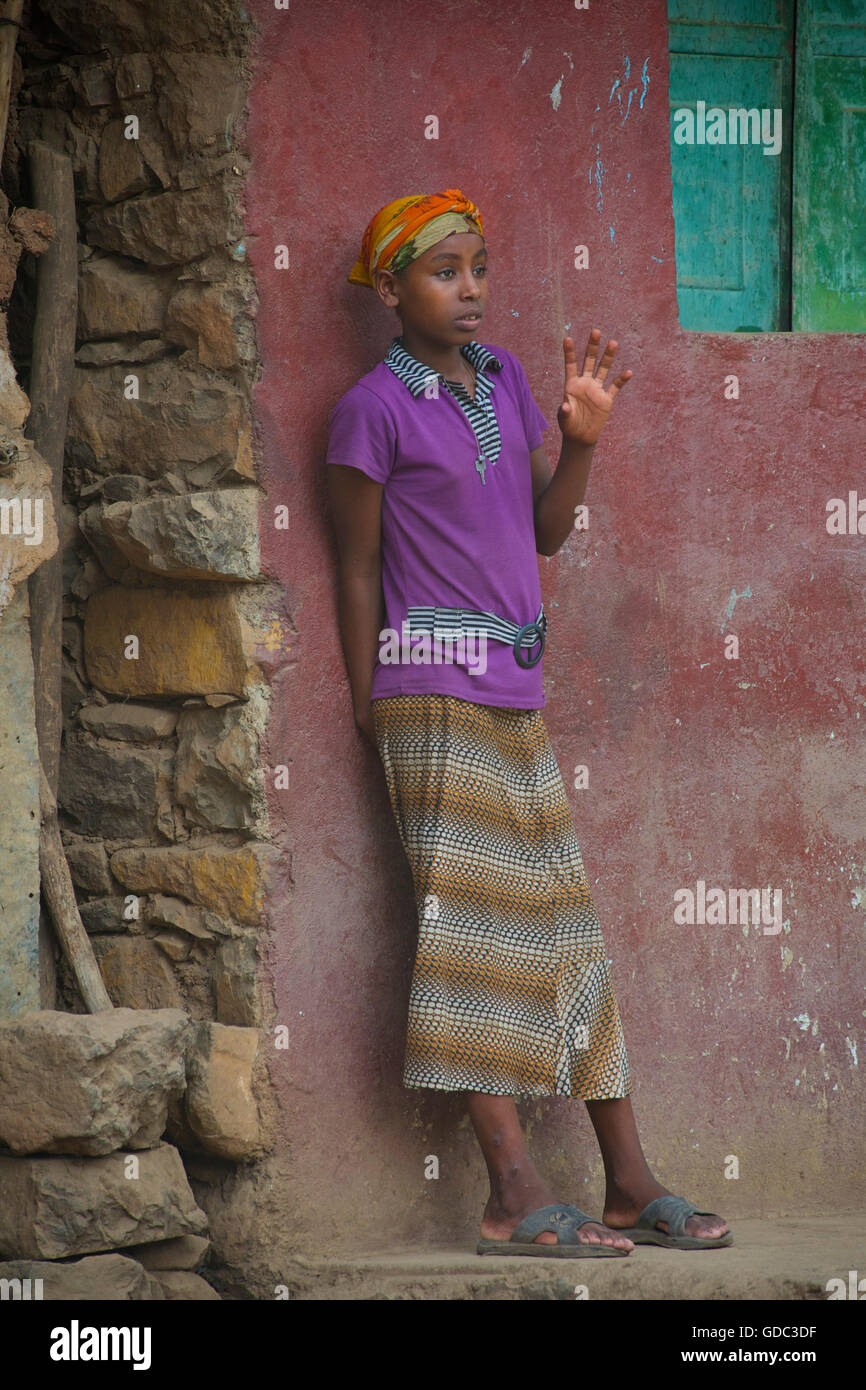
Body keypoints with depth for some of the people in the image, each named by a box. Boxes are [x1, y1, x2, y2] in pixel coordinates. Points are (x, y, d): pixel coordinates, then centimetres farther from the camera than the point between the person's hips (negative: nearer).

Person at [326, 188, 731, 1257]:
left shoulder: (503, 379, 13)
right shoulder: (375, 409, -5)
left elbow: (546, 533, 15)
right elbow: (357, 568, -1)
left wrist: (581, 440, -1)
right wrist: (370, 709, 0)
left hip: (517, 695, 7)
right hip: (434, 691, -7)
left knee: (566, 921, 6)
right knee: (474, 918, -10)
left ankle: (629, 1181, 9)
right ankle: (514, 1195, -11)